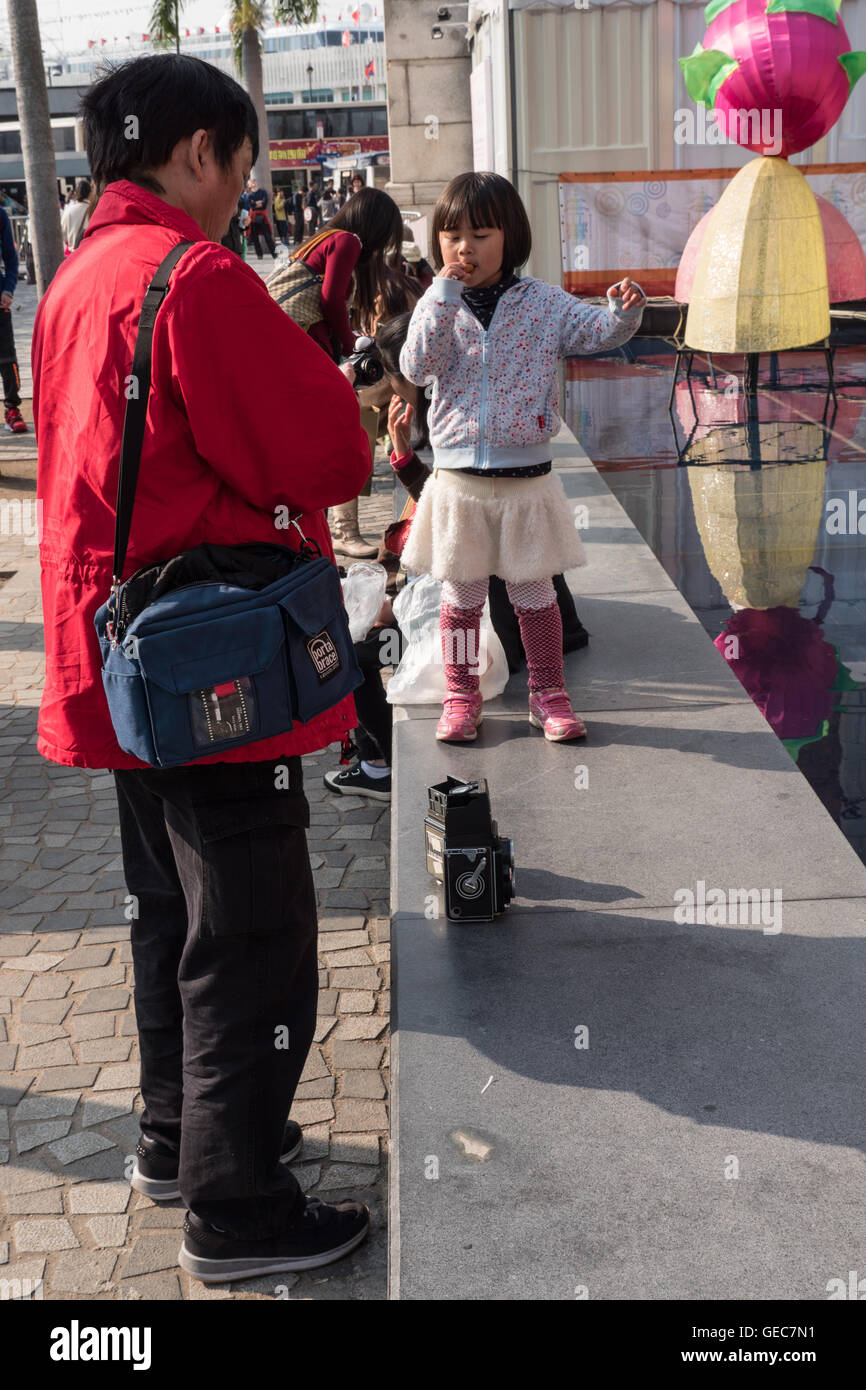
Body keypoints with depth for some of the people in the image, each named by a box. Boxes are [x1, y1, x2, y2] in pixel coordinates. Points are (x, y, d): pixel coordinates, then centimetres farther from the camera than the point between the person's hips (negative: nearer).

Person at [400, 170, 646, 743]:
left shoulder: (544, 302, 1)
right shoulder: (438, 306, 1)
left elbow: (595, 331, -3)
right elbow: (417, 367, -13)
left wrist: (624, 310, -24)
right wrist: (443, 296, -17)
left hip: (527, 477, 0)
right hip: (459, 477, 0)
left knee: (535, 591, 10)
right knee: (462, 593, 11)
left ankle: (548, 691, 24)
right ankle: (461, 694, 25)